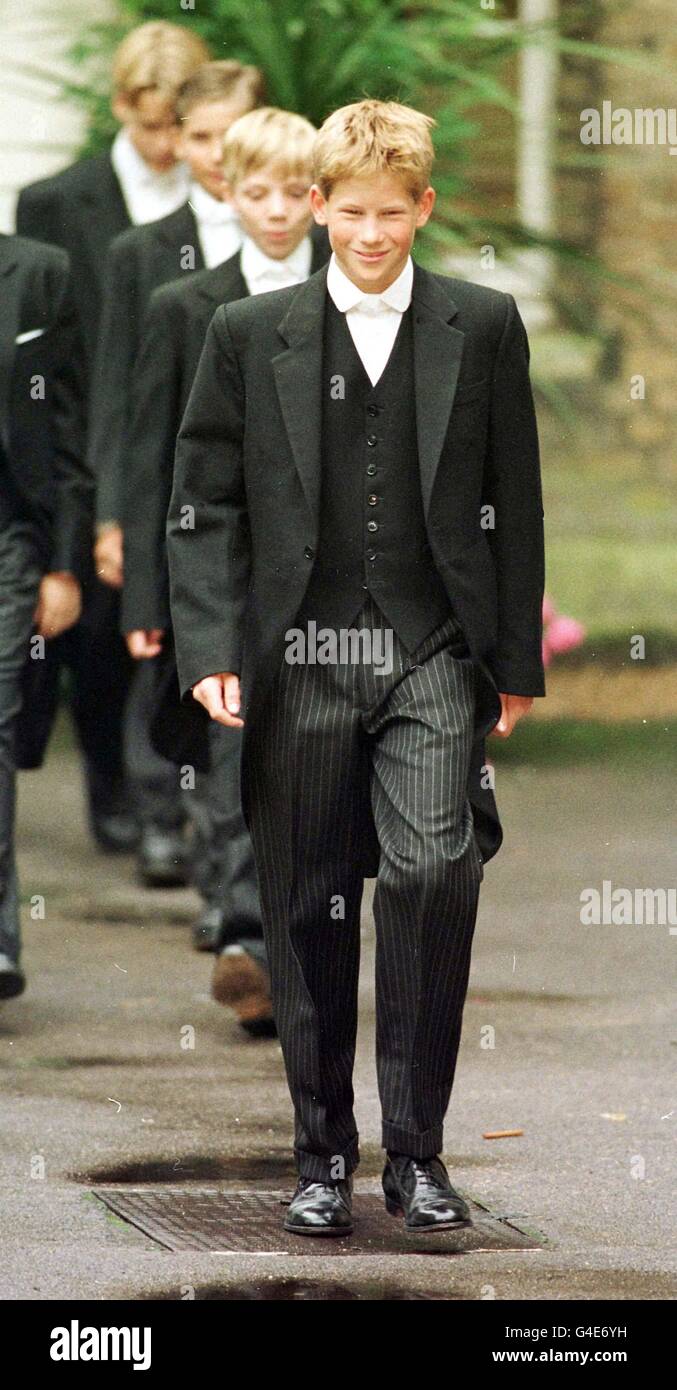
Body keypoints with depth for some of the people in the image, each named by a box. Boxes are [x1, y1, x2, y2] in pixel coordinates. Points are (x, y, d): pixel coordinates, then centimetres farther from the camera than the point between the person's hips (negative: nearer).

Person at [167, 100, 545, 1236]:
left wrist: (515, 662, 7)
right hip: (300, 662, 1)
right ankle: (323, 1153, 18)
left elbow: (512, 505, 9)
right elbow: (204, 507, 6)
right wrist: (211, 652, -5)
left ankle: (415, 1147, -9)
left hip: (434, 654, -1)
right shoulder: (249, 336, 6)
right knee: (309, 911, 5)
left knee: (433, 870, -18)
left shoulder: (482, 329, 6)